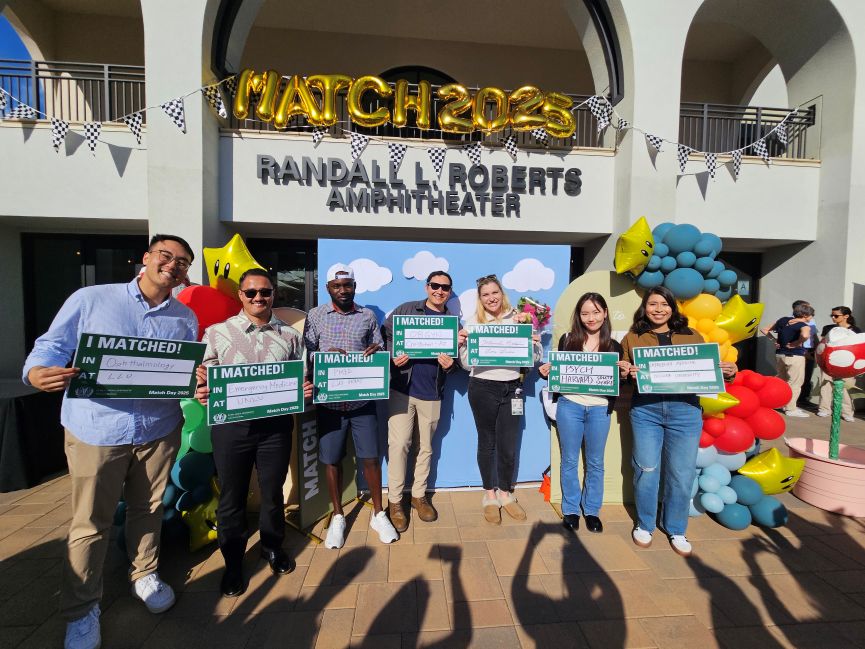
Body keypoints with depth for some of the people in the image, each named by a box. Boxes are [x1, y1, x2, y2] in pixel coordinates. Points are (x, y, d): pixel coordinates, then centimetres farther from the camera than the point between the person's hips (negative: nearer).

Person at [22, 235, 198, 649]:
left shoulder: (186, 319, 4)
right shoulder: (90, 299, -4)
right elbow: (52, 346, -3)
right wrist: (37, 373, -23)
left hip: (159, 431, 3)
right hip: (95, 430, -2)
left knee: (148, 510, 19)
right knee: (90, 524, 10)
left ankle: (144, 574, 42)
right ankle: (81, 610, 32)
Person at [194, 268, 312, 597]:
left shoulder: (290, 336, 5)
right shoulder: (217, 332, 2)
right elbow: (205, 379, 3)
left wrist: (305, 390, -10)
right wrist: (201, 392, -18)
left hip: (276, 424, 1)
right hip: (230, 425, -1)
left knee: (273, 491, 16)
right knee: (232, 496, 13)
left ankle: (272, 546, 43)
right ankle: (233, 561, 38)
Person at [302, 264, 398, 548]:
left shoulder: (368, 316, 5)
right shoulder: (315, 316, 4)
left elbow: (381, 351, 7)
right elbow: (305, 354, 0)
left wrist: (377, 352, -15)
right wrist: (326, 355, -19)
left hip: (362, 399, 0)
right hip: (329, 400, 0)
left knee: (370, 458, 7)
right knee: (331, 459, 11)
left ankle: (378, 514, 28)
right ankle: (338, 517, 32)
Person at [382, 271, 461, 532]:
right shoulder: (406, 309, 2)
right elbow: (384, 335, 0)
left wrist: (450, 365, -12)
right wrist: (392, 357, -17)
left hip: (431, 393, 3)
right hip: (402, 389, -2)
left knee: (425, 447, 14)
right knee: (399, 445, -2)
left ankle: (419, 495, 33)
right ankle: (395, 500, 16)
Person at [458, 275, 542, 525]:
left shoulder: (518, 319, 3)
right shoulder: (473, 321, 0)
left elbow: (534, 358, 5)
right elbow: (467, 363, -1)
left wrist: (533, 342, -14)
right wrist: (461, 344, -18)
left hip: (512, 387, 1)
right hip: (483, 388, -1)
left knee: (509, 445, 11)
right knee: (487, 442, 13)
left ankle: (506, 494, 35)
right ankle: (489, 495, 34)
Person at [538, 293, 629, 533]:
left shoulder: (614, 346, 4)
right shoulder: (567, 340, 0)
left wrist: (624, 374, -12)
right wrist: (545, 372, -14)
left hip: (600, 409, 1)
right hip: (569, 406, -1)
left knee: (595, 463, 14)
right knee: (569, 460, 11)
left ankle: (592, 511, 33)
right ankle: (570, 510, 28)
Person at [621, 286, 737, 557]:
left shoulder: (692, 337, 10)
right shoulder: (633, 338, 6)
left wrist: (728, 372, -9)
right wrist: (628, 373, -17)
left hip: (685, 410, 1)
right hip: (645, 409, -1)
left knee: (682, 473, 8)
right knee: (646, 470, 6)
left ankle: (676, 529, 31)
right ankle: (644, 525, 28)